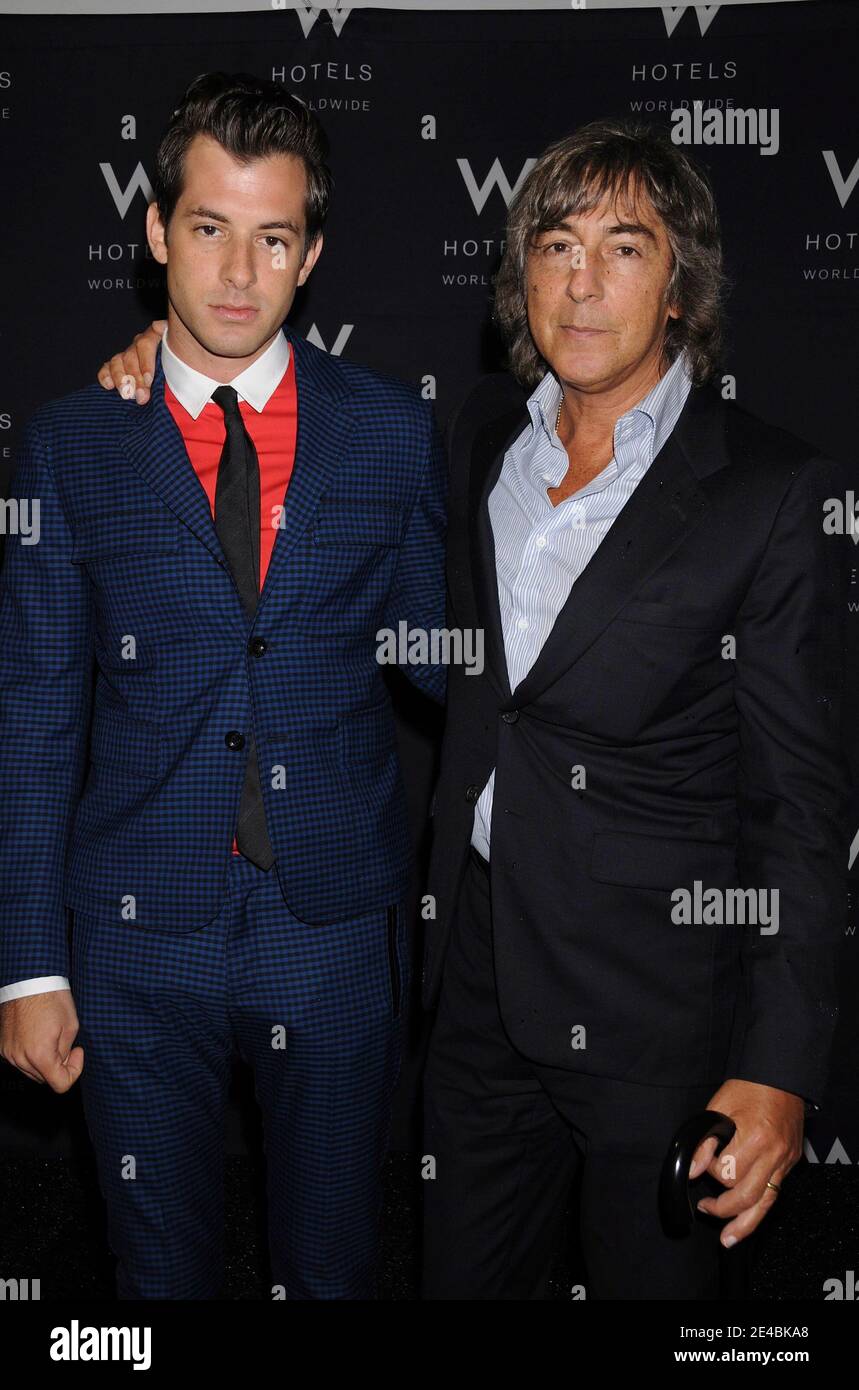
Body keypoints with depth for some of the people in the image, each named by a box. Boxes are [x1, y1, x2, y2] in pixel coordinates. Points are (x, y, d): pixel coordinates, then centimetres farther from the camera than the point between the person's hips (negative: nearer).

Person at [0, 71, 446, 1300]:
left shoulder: (393, 430, 1)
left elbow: (433, 654, 8)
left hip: (340, 930, 1)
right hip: (141, 935, 0)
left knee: (335, 1264, 17)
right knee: (163, 1268, 16)